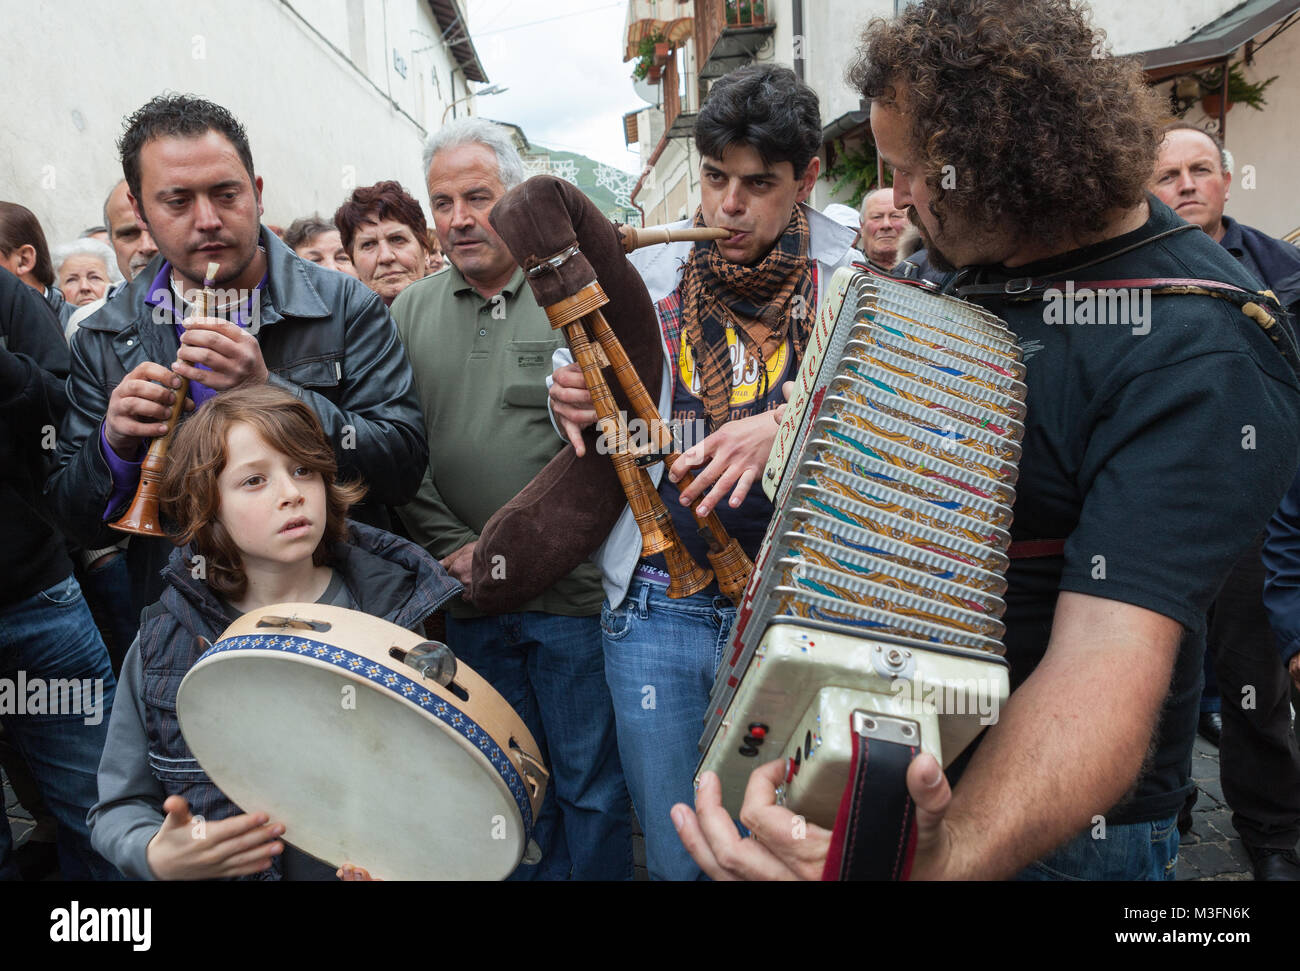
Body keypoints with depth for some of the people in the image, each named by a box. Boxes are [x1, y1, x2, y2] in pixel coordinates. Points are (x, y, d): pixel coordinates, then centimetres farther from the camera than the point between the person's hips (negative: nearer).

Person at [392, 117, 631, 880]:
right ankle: (531, 873, 38)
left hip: (569, 587, -3)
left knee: (592, 784, 9)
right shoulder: (412, 313, 7)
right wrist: (453, 547, -8)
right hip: (471, 597, 4)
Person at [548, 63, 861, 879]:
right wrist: (571, 401, -9)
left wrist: (786, 427, -25)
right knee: (673, 856, 16)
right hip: (655, 604, 2)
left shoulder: (848, 281, -3)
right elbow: (607, 433, 14)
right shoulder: (647, 274, 4)